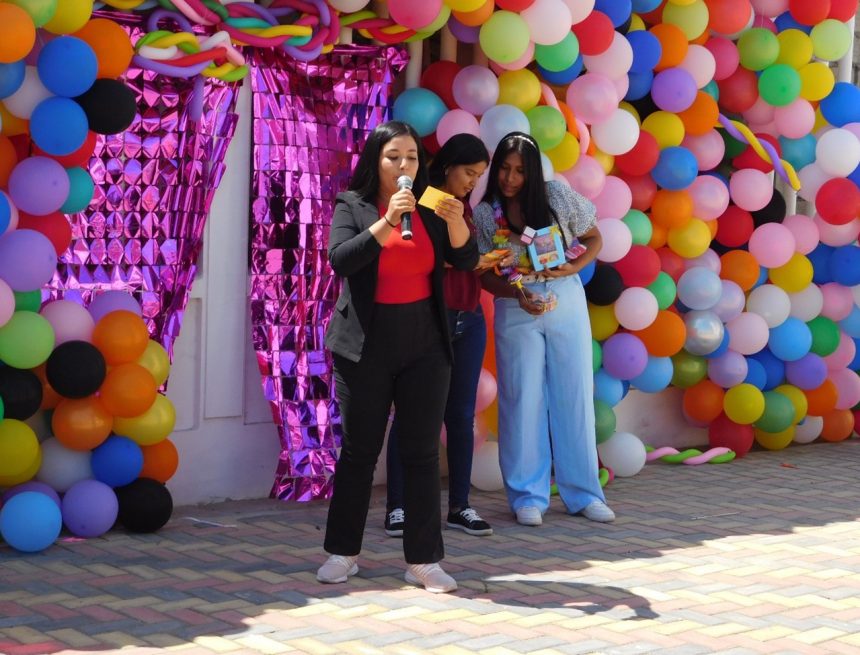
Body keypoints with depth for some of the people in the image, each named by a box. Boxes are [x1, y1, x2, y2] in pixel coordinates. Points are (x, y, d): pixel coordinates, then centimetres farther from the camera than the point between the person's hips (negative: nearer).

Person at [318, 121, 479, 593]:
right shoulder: (352, 207, -2)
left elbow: (466, 261, 0)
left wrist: (455, 220, -18)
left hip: (424, 345, 2)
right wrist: (386, 223, -25)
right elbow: (339, 260, -16)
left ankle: (423, 561, 4)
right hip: (367, 345, -2)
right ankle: (343, 552, 18)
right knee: (359, 450, 6)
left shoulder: (430, 209, 7)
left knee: (422, 452, 1)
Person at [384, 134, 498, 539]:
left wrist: (486, 261, 1)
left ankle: (459, 506, 12)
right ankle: (397, 506, 4)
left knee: (461, 414, 6)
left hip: (468, 320, 7)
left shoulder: (463, 207, 16)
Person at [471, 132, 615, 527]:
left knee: (574, 397, 5)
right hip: (517, 312, -1)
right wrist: (517, 294, -19)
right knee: (523, 401, 1)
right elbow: (484, 275, -1)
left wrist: (571, 268, -12)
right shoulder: (484, 215, -3)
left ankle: (583, 493, 14)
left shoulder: (557, 196, -4)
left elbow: (594, 239, 5)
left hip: (566, 303, 1)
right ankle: (527, 498, 9)